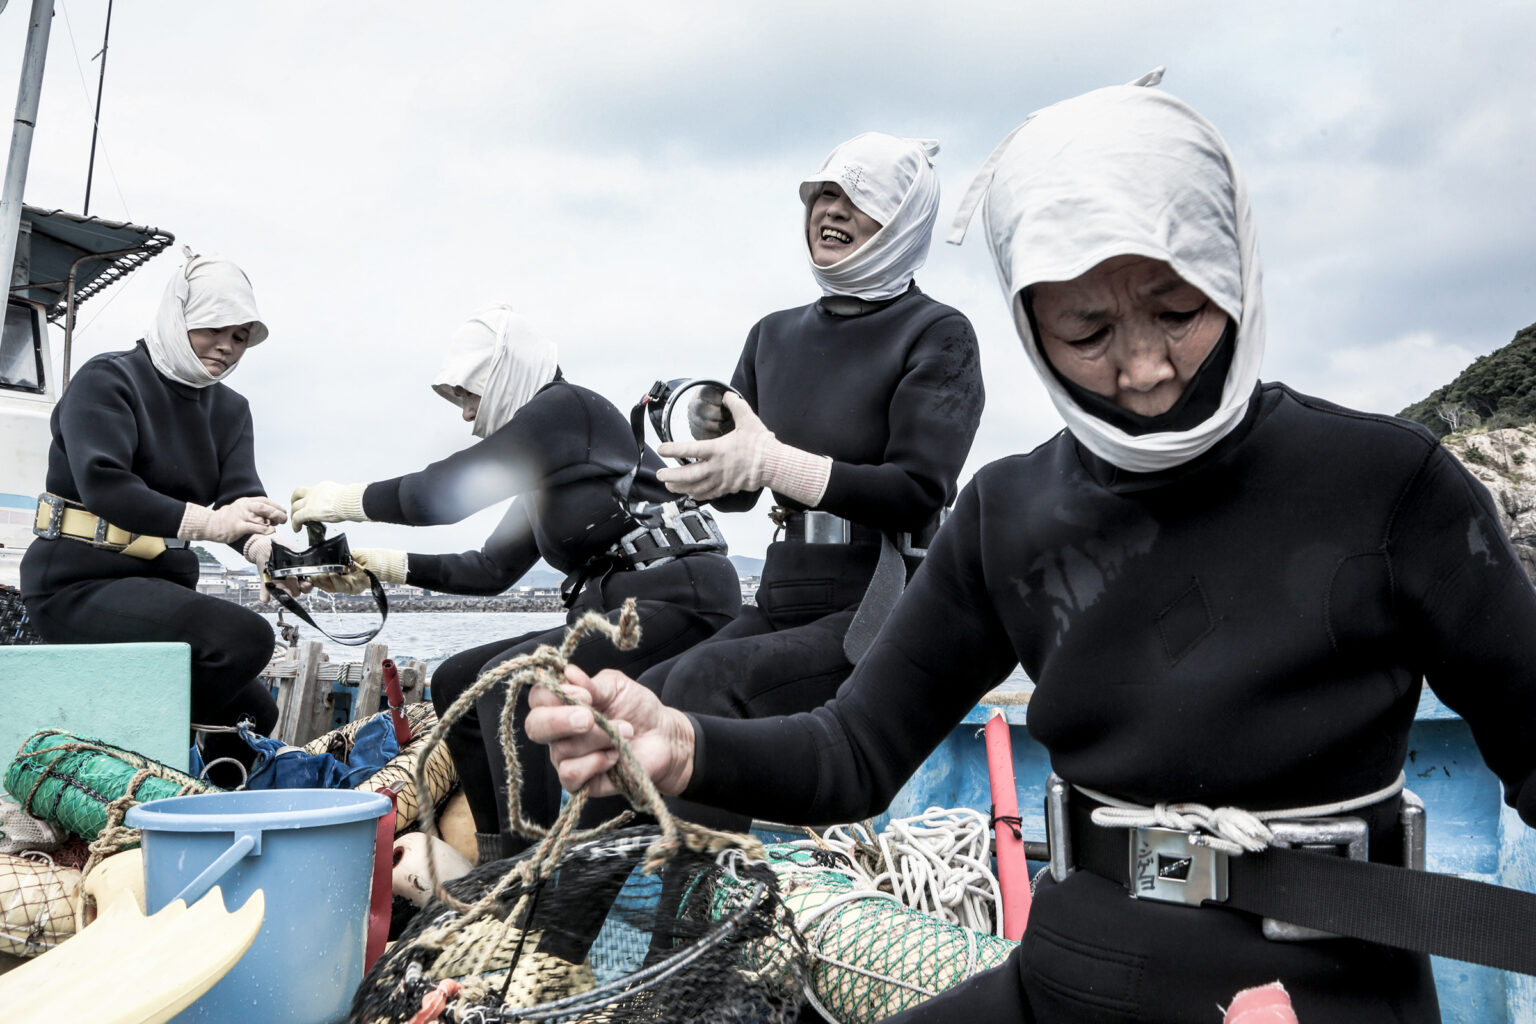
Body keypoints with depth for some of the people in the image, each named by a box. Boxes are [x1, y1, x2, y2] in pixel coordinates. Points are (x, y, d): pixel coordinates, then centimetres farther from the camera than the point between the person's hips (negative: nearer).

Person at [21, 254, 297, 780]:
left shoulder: (229, 409, 12)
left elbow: (243, 495, -4)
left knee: (254, 714, 8)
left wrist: (267, 547, -27)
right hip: (79, 584, -8)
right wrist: (207, 521, -38)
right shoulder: (108, 379, -8)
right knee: (246, 637, -30)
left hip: (162, 585, 8)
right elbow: (102, 483, -24)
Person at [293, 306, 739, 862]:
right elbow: (493, 568, 24)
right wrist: (390, 566, 18)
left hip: (681, 598, -10)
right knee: (456, 680, 8)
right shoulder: (546, 475, 22)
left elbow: (453, 489, -11)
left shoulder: (567, 406, -6)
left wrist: (349, 500, 2)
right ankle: (502, 860, 9)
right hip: (616, 608, 10)